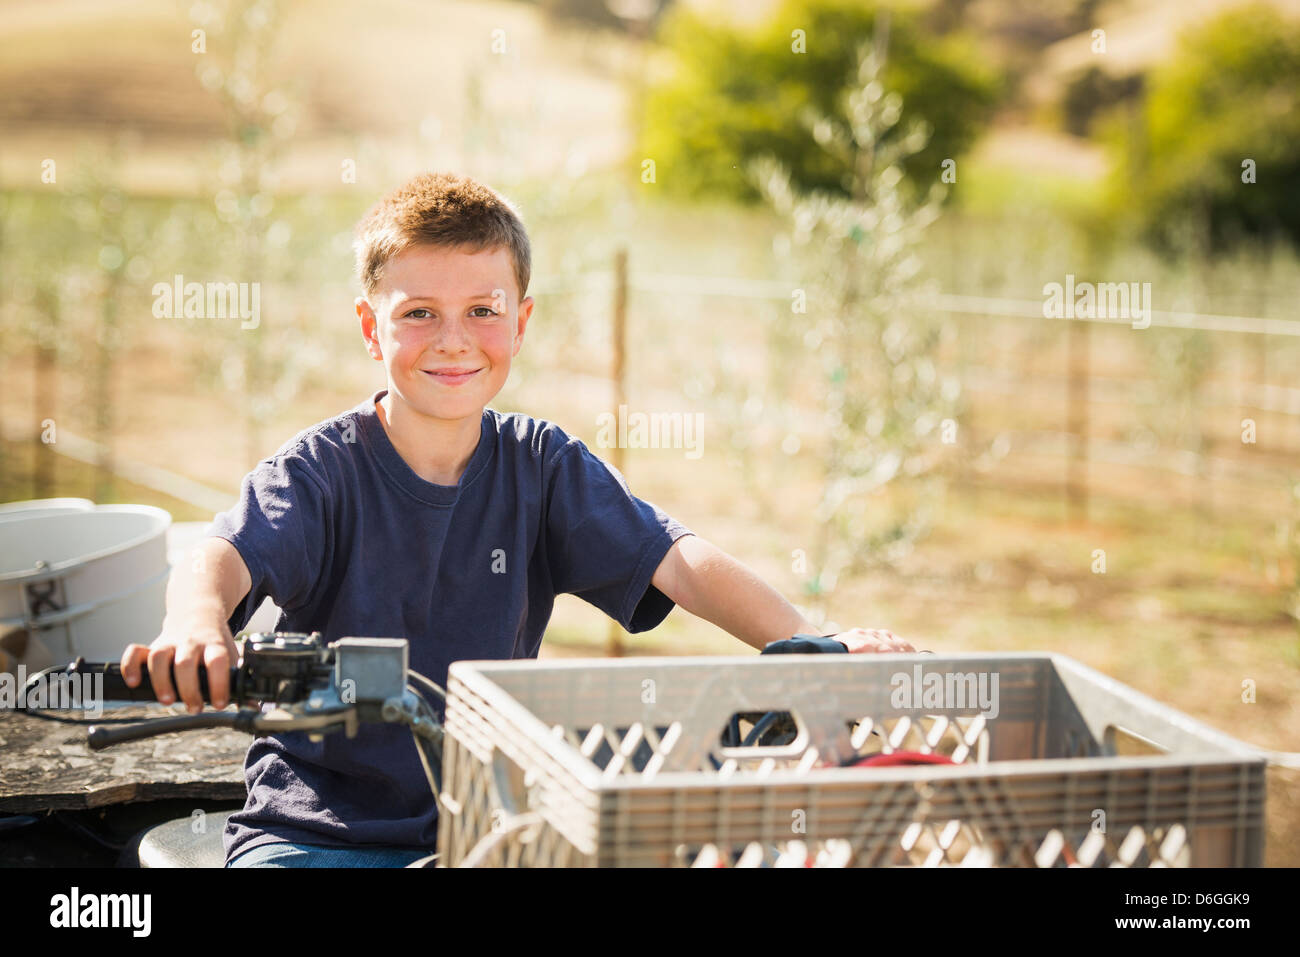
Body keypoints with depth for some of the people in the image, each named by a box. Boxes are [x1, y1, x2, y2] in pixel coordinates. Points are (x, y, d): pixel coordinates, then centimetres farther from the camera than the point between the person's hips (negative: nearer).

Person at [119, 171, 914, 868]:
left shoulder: (543, 465, 3)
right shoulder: (321, 467, -6)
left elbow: (677, 562, -8)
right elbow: (224, 557, -24)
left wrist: (814, 646, -25)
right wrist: (198, 629, -50)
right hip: (318, 826, -2)